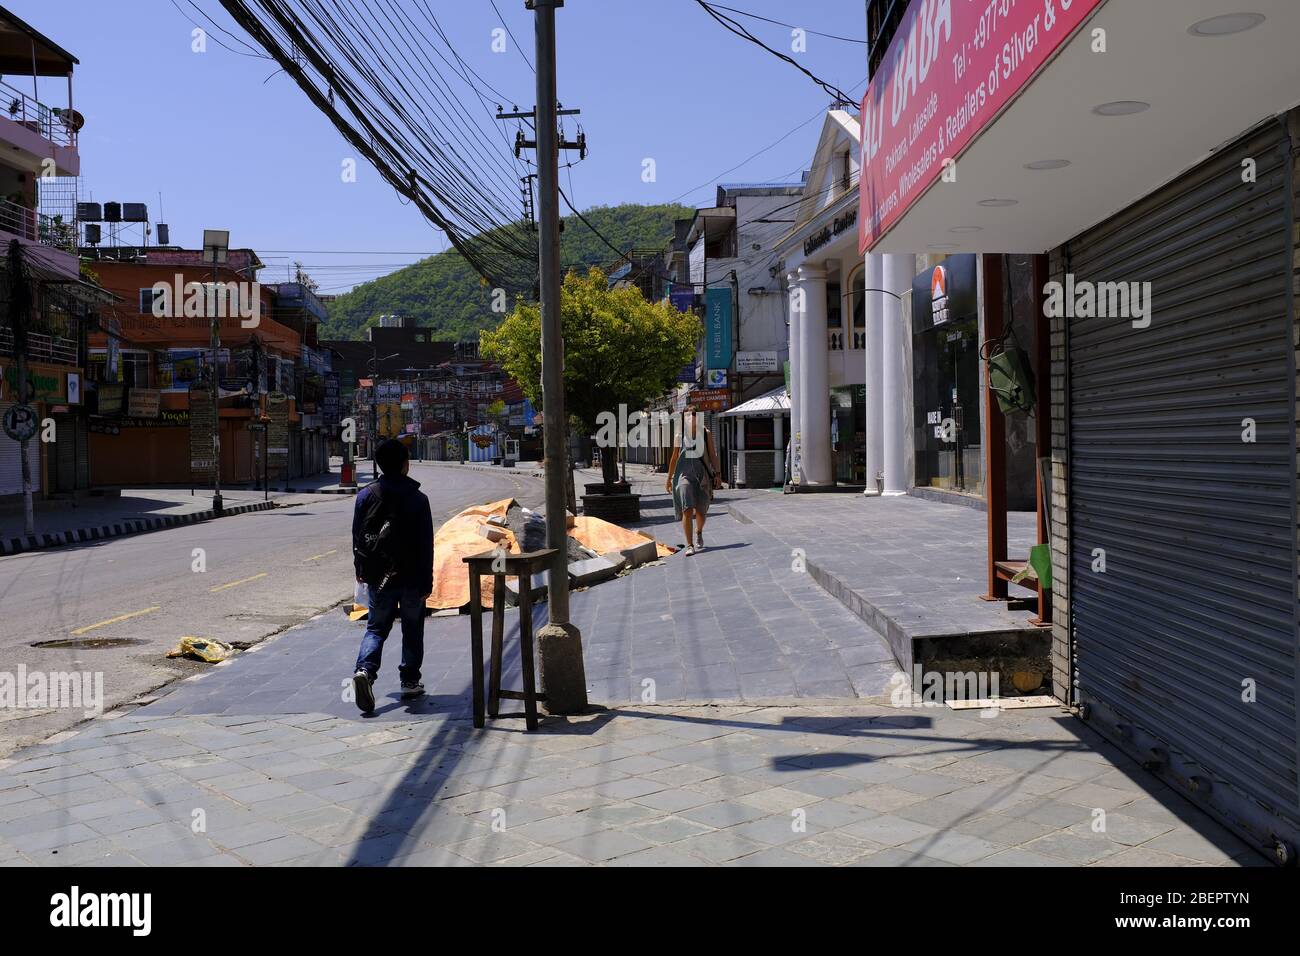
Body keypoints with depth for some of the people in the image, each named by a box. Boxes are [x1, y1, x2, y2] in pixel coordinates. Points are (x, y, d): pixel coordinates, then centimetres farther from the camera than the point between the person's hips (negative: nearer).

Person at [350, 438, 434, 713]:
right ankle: (410, 681, 17)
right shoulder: (417, 499, -11)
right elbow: (425, 544, -9)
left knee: (376, 627, 11)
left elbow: (357, 535, 7)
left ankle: (365, 670, -13)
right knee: (412, 629, 13)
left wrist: (361, 569, 20)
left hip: (378, 577, 2)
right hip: (410, 577, -2)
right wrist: (426, 582, -4)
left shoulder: (366, 495, -1)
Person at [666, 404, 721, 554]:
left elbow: (712, 455, 5)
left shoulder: (706, 433, 5)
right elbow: (674, 458, 12)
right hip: (684, 472, -1)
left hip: (702, 472, 1)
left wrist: (717, 474, -4)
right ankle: (689, 545, -13)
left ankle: (699, 534, 41)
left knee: (701, 510, 10)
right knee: (687, 510, -14)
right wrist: (669, 478, 14)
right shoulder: (680, 435, 4)